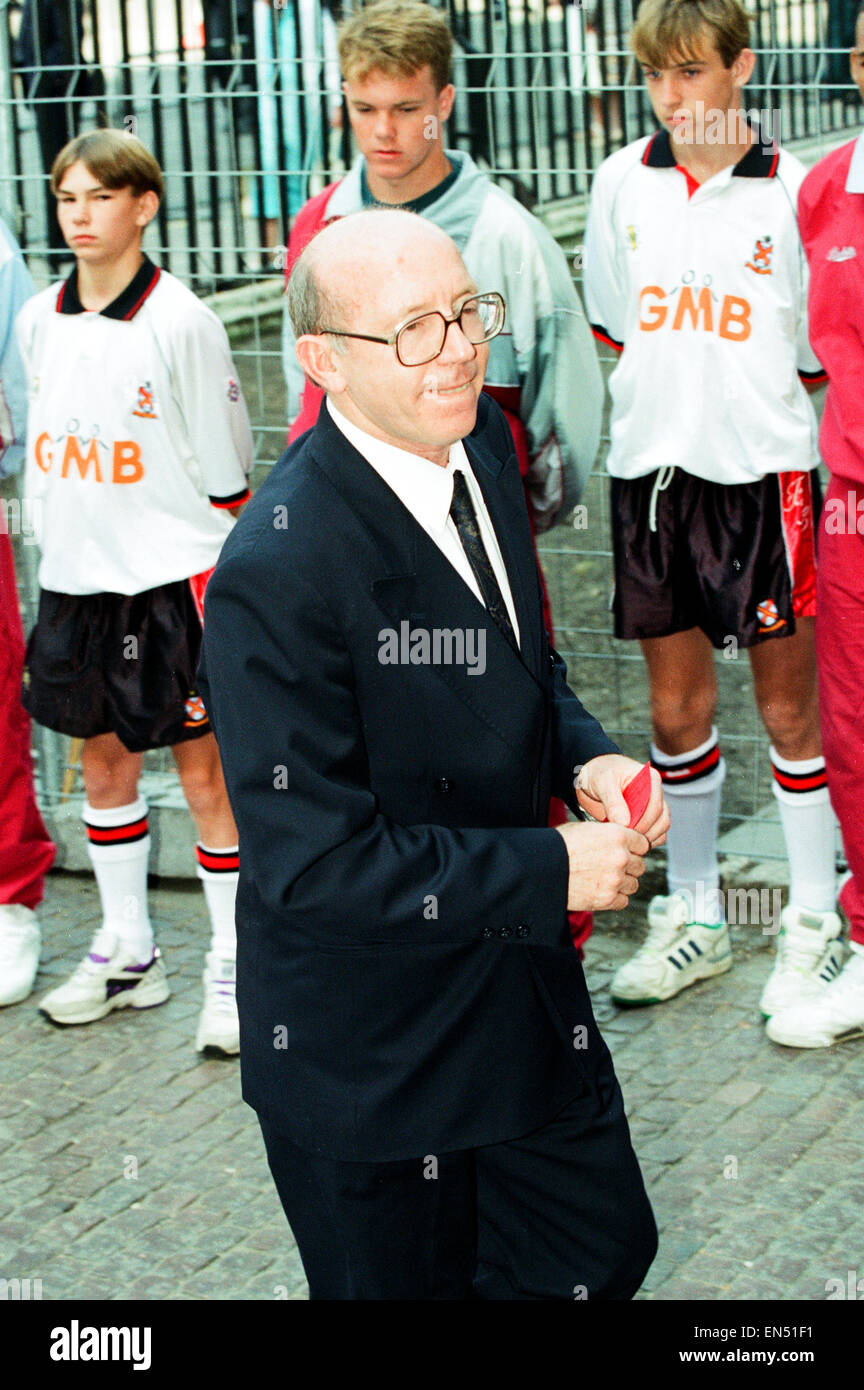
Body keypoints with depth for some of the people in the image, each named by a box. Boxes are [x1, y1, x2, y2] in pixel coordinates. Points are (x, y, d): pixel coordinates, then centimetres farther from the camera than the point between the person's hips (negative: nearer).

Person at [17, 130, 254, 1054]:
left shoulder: (179, 321, -11)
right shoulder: (38, 320, 6)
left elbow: (223, 469, -8)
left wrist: (221, 591, -11)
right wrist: (51, 554, 15)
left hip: (168, 578, -6)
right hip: (75, 579, 6)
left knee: (204, 768, 0)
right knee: (102, 760, 14)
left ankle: (234, 967, 10)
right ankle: (126, 954, 28)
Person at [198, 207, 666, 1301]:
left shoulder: (478, 440, -3)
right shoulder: (277, 574, -29)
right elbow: (316, 866, -27)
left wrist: (585, 756, -6)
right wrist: (552, 870, -22)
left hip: (518, 974, 7)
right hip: (365, 1046, -7)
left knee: (601, 1253, 19)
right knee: (408, 1283, 14)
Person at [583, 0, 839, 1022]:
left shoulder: (792, 189, -6)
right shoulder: (622, 182, 6)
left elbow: (822, 347, 0)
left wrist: (759, 419, -3)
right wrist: (665, 407, 12)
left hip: (763, 473, -3)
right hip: (650, 473, 4)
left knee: (789, 705, 3)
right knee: (675, 710, 10)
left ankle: (813, 925, 16)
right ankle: (693, 917, 23)